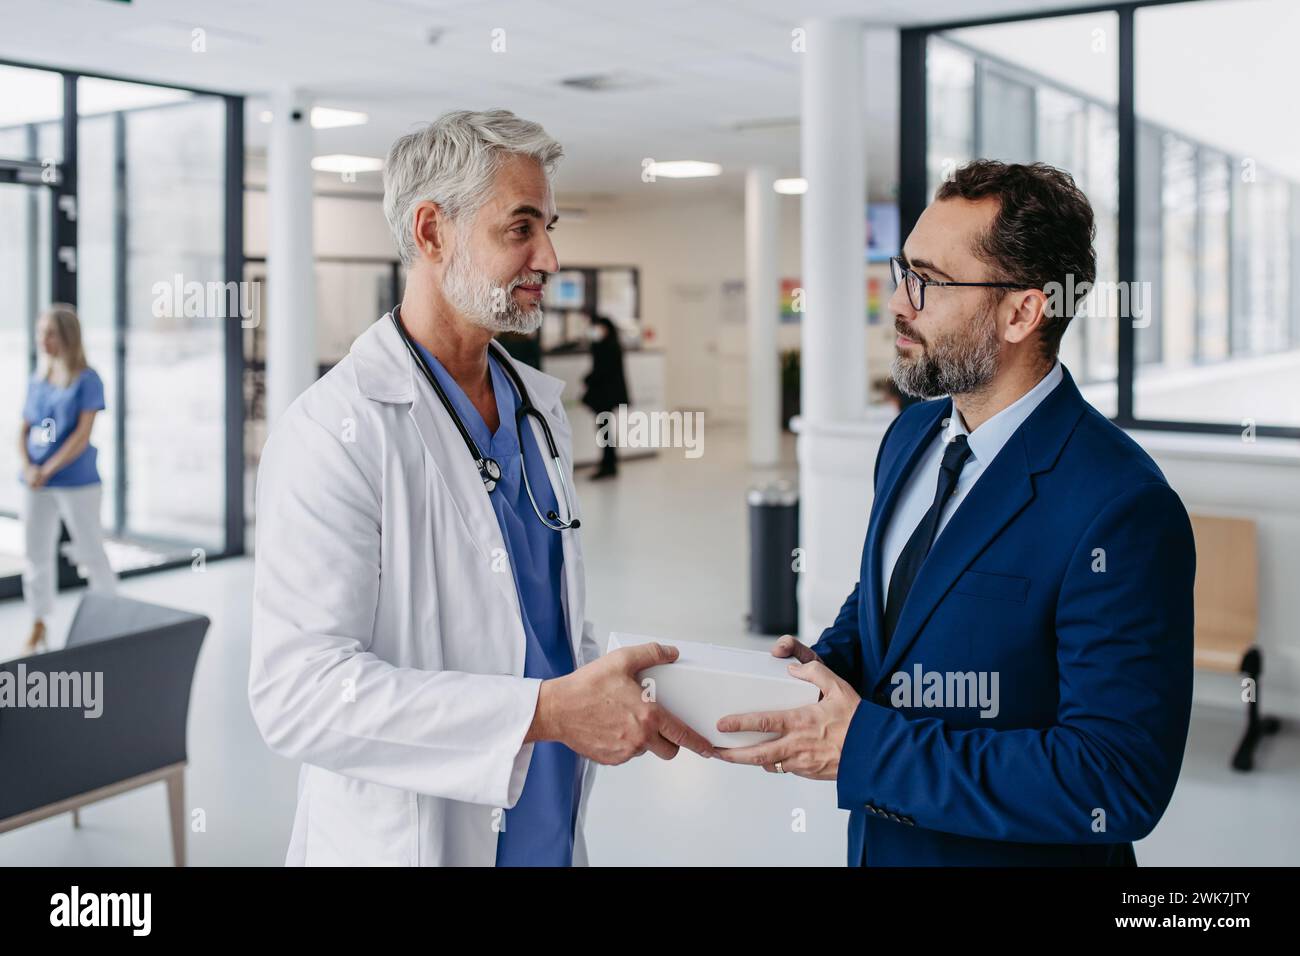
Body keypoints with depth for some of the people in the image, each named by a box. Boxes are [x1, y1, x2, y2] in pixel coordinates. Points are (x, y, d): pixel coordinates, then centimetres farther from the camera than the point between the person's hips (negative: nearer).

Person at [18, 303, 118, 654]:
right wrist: (27, 468, -8)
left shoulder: (87, 380, -7)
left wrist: (47, 471, -16)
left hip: (77, 483, -5)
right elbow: (24, 431, 10)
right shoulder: (37, 380, 9)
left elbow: (82, 435, -14)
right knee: (36, 553, 10)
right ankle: (39, 625, 22)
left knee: (91, 553, 1)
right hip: (36, 485, 5)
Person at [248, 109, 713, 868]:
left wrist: (628, 690, -4)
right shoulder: (335, 432, -18)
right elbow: (298, 692, -26)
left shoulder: (540, 405, 7)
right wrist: (547, 711, -30)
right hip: (407, 841, -7)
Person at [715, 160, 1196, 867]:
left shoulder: (1122, 509, -26)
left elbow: (1119, 783, -27)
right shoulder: (911, 436, -1)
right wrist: (821, 663, -8)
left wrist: (862, 747, -28)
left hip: (1013, 850, -6)